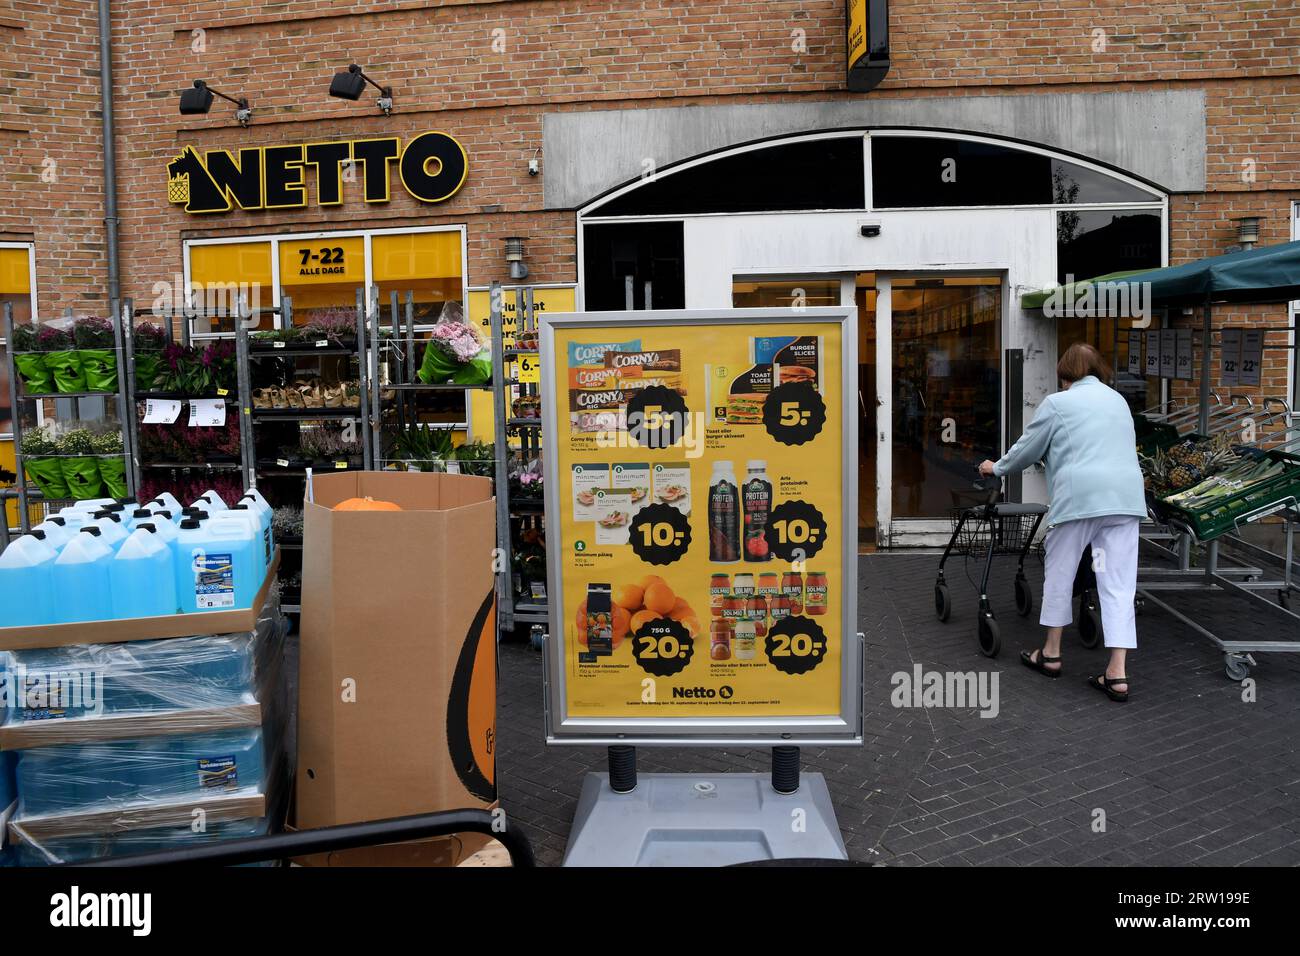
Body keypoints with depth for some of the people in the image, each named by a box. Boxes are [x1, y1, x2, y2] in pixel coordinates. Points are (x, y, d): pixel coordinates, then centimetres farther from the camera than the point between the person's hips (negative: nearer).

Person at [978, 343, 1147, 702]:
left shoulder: (1058, 403, 3)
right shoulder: (1118, 400, 21)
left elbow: (1027, 449, 9)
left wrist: (997, 468, 27)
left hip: (1079, 496, -5)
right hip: (1126, 495, 5)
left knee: (1059, 573, 12)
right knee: (1118, 584, 2)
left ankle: (1051, 654, 24)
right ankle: (1117, 673, -1)